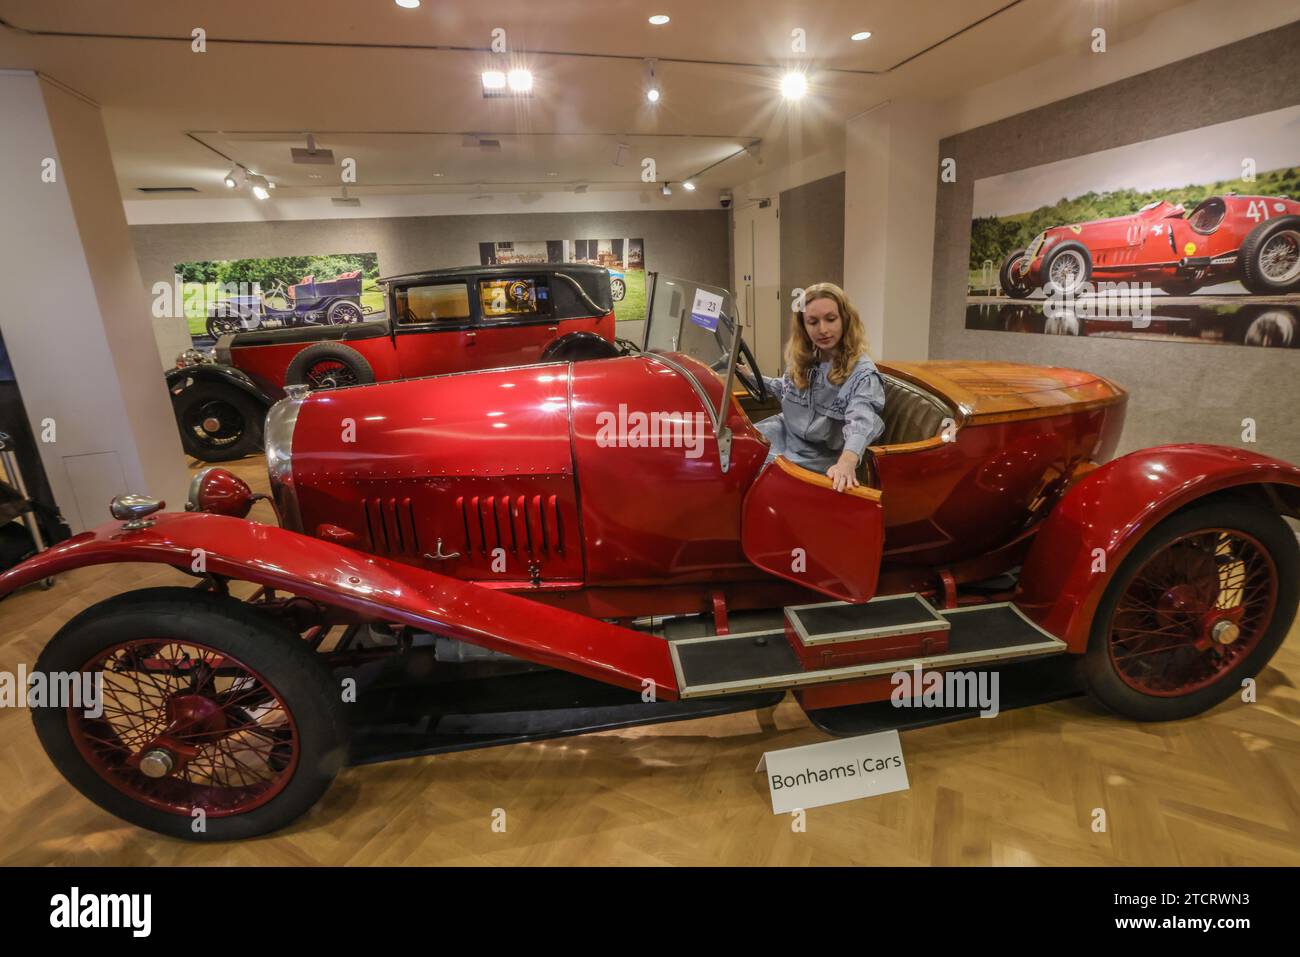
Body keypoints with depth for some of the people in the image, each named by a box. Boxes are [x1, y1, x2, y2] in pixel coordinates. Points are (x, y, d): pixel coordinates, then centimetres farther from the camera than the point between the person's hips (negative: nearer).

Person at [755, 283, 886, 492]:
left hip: (817, 460, -6)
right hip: (783, 438, 7)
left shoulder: (863, 374, -19)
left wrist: (847, 461, -58)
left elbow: (861, 424, -38)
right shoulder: (802, 358, 2)